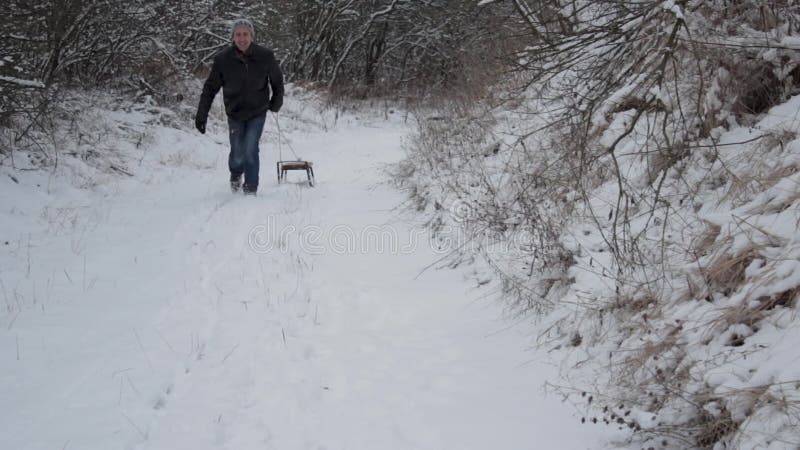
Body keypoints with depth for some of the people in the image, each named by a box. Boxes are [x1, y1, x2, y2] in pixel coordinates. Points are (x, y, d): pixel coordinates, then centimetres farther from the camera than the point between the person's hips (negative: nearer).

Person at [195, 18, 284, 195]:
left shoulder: (265, 56, -13)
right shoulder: (222, 59, -13)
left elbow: (277, 80, 5)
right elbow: (210, 88, -5)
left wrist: (276, 103, 11)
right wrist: (201, 114, -9)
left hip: (257, 112, -1)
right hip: (235, 114, 1)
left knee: (250, 149, -12)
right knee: (237, 154, 5)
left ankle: (251, 188, 6)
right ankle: (236, 174, 39)